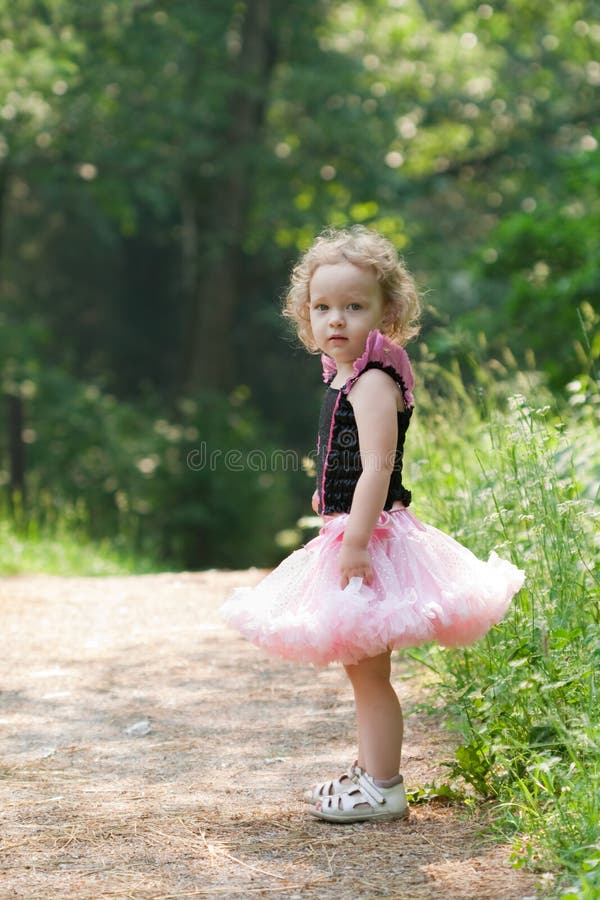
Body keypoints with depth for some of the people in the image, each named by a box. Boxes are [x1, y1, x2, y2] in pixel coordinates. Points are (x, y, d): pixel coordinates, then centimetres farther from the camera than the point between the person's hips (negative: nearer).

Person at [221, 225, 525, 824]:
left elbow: (377, 467, -25)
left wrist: (356, 541, -30)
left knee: (369, 669, -3)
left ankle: (383, 789, 5)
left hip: (370, 536, -10)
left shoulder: (373, 381, -16)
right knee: (360, 668, 18)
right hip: (349, 533, 10)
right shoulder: (345, 377, 13)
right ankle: (369, 771, 30)